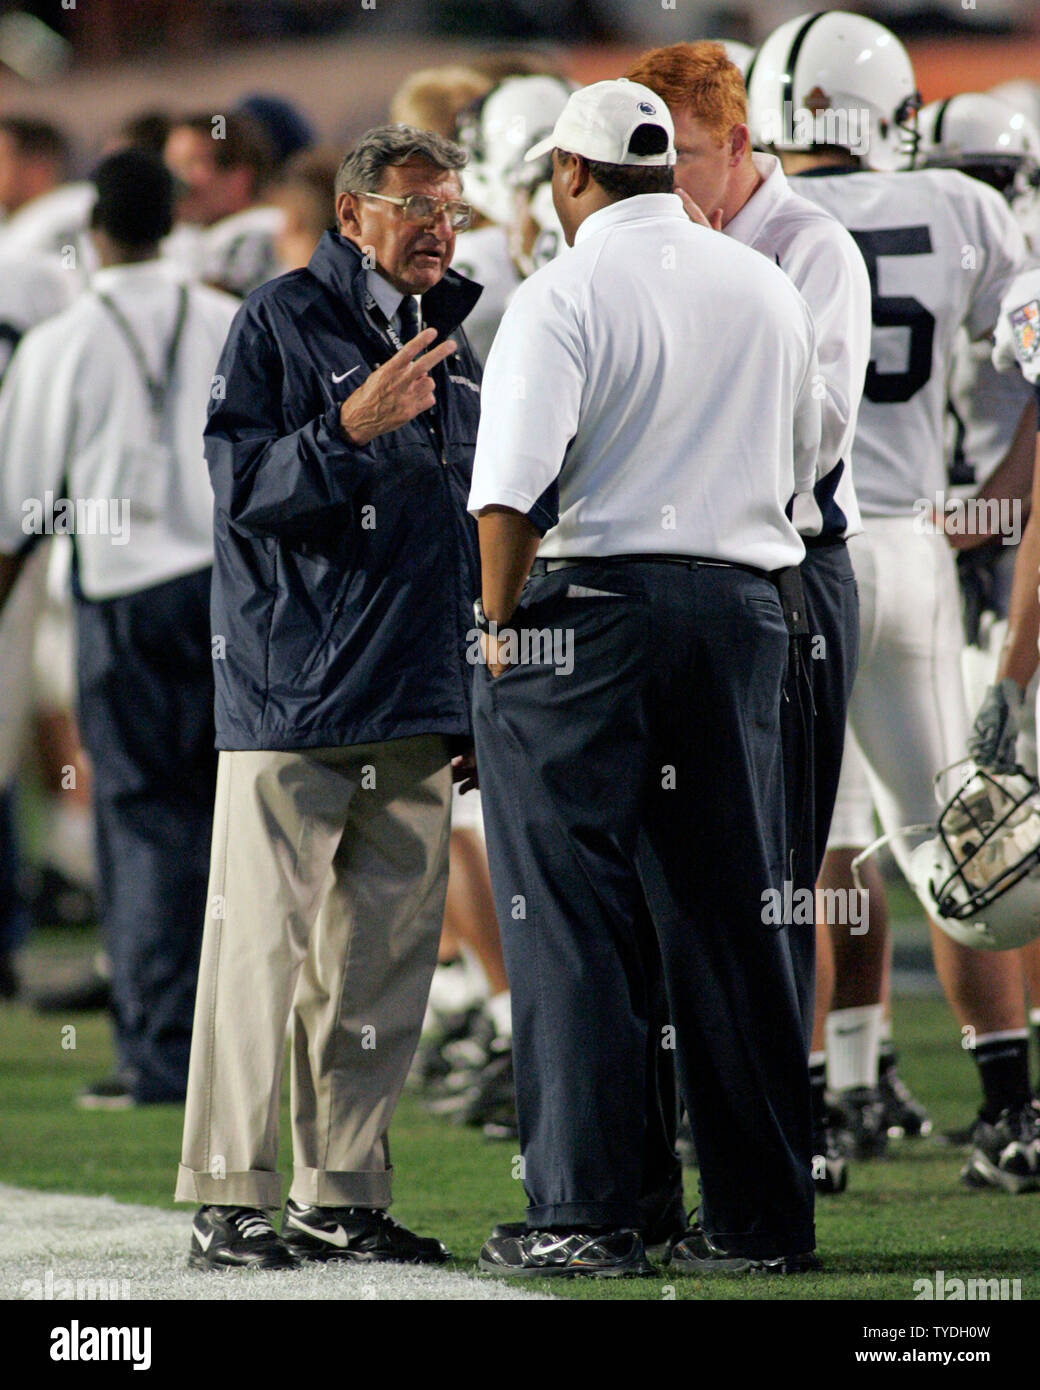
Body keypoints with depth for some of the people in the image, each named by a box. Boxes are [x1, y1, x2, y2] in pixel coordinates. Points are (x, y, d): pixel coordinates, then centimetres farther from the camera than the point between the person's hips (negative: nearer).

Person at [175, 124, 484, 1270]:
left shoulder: (447, 345, 18)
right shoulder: (281, 321, -3)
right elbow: (240, 488, -11)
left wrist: (477, 702, 19)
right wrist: (350, 429, -26)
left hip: (416, 704, 7)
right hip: (290, 700, -7)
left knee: (383, 955, 6)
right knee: (261, 940, -8)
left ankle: (340, 1196, 12)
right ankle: (228, 1200, -6)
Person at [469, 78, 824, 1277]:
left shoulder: (564, 295, -9)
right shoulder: (771, 292, 11)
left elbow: (512, 489, -18)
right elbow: (799, 467, 22)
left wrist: (501, 625, -8)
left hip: (586, 605, -5)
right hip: (742, 611, 5)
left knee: (571, 921, -2)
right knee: (732, 922, 8)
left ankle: (583, 1213, -6)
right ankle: (762, 1214, 8)